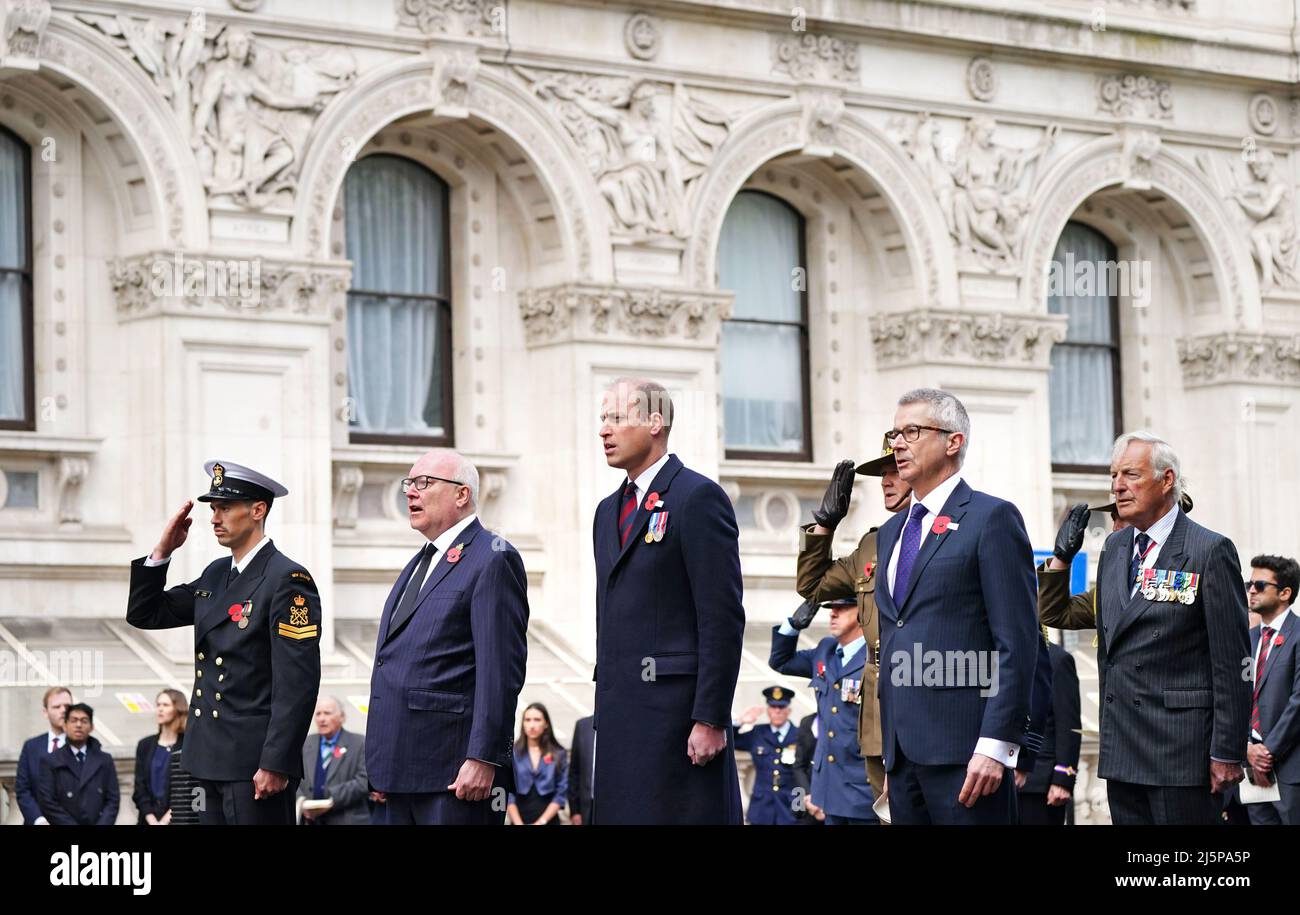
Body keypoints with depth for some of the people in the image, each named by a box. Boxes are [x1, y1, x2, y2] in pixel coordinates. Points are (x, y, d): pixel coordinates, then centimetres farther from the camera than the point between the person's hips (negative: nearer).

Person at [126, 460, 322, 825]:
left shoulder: (287, 580, -11)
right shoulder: (216, 575, 15)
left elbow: (297, 681, -17)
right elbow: (144, 614, 21)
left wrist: (276, 764, -21)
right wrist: (161, 552, 7)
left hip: (255, 765, -8)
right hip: (212, 760, 8)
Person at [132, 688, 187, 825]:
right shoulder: (145, 745, 13)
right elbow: (140, 788, 8)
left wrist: (166, 820, -13)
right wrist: (152, 820, -6)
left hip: (175, 819, -4)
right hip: (148, 820, 4)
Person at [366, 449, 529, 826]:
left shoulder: (492, 560, -7)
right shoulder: (419, 564, 22)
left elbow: (501, 670, -15)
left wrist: (483, 759, -21)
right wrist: (382, 767, 19)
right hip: (403, 772, 9)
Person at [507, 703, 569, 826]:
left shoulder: (559, 755, 4)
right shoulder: (512, 754, 4)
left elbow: (561, 793, 1)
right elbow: (507, 793, -1)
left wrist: (541, 822, -8)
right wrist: (519, 823, -11)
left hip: (548, 821, 0)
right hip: (519, 820, 0)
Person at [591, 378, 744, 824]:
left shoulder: (698, 497, -7)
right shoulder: (609, 510, 19)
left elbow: (723, 618, -12)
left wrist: (711, 720, -17)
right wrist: (604, 712, 17)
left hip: (676, 712, -8)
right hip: (620, 715, 8)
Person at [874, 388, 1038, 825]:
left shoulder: (992, 518, -3)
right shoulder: (890, 533, 20)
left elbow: (1018, 643, -10)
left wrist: (996, 745, -17)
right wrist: (888, 746, 17)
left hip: (965, 753, -7)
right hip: (902, 752, 7)